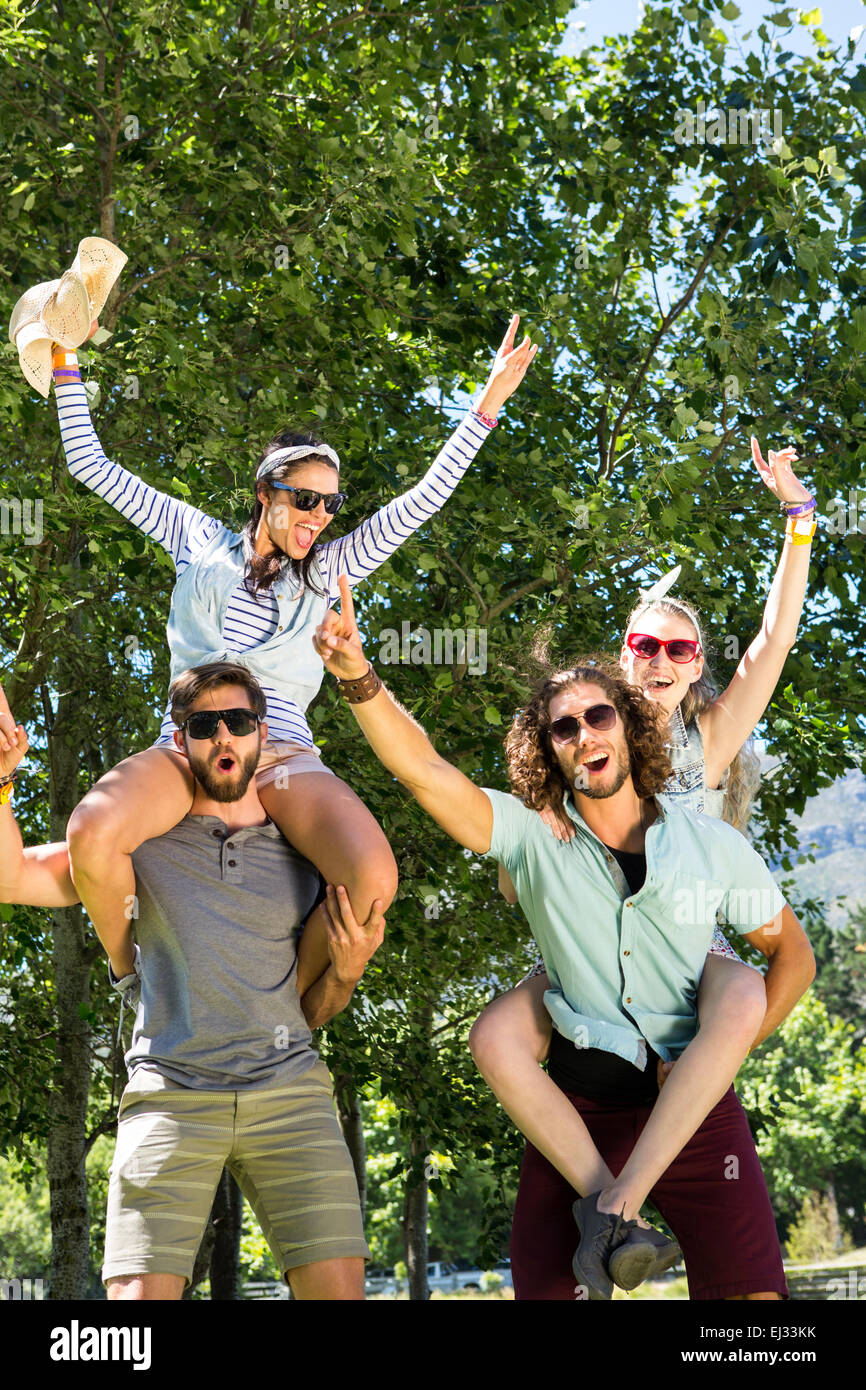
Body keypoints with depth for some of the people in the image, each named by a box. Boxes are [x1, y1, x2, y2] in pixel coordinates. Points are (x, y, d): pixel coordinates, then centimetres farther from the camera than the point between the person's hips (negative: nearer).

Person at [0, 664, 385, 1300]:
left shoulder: (304, 856, 16)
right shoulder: (146, 842, 12)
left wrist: (347, 969, 2)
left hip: (288, 1089, 2)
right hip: (172, 1096, -1)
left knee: (338, 1288, -10)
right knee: (139, 1295, -16)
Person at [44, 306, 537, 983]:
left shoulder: (327, 568, 19)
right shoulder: (199, 538, 18)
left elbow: (424, 498, 16)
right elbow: (91, 465, 21)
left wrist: (488, 403, 11)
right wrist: (66, 364, 17)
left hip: (283, 754, 1)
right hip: (186, 747, -1)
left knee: (374, 879, -29)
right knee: (92, 834, -34)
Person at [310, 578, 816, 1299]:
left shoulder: (713, 844, 5)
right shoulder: (533, 837, 3)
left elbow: (792, 953, 15)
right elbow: (424, 769, -10)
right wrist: (357, 673, -23)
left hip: (695, 1106, 0)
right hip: (576, 1110, 0)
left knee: (751, 1287, -8)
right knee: (547, 1286, -6)